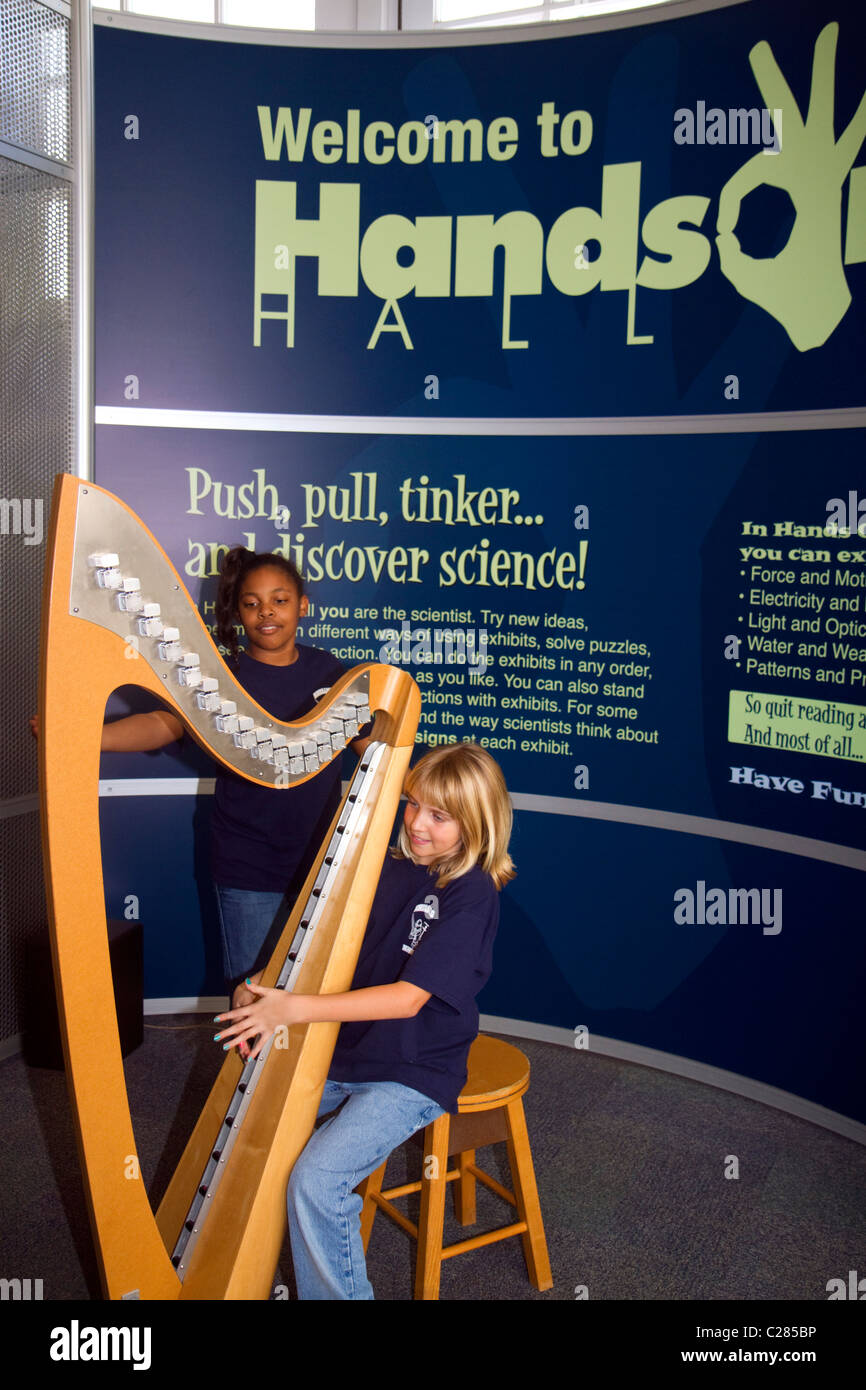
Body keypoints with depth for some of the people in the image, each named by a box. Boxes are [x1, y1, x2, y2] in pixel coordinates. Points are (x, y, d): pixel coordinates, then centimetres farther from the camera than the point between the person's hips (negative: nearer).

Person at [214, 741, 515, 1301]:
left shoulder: (472, 893, -17)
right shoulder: (389, 868, 3)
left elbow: (408, 996, -23)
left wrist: (294, 1009, -26)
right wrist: (267, 1002, -10)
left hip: (413, 1075, -7)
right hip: (343, 1053, 7)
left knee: (316, 1179, -23)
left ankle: (336, 1293, 0)